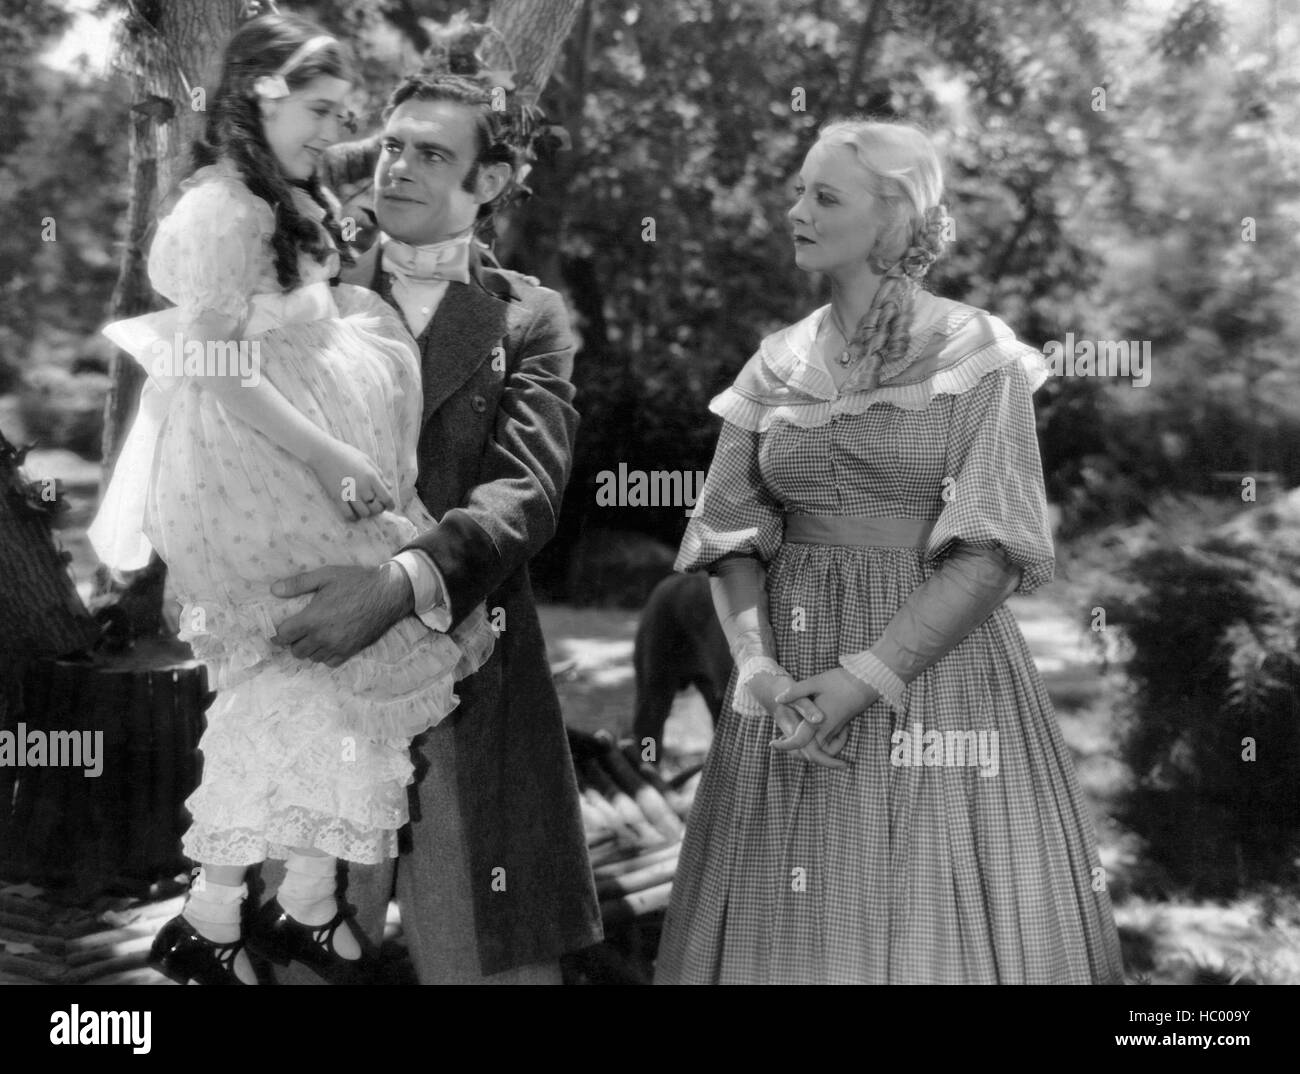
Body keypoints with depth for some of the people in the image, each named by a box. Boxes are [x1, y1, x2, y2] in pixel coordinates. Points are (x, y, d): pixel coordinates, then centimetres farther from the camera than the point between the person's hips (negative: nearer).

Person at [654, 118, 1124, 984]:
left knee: (943, 930, 2)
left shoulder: (977, 354, -5)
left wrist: (866, 677, -18)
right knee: (791, 932, 7)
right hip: (789, 680, 4)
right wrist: (761, 668, -12)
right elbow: (730, 535, 4)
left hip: (936, 662, -3)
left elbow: (991, 551, -11)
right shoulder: (777, 364, 7)